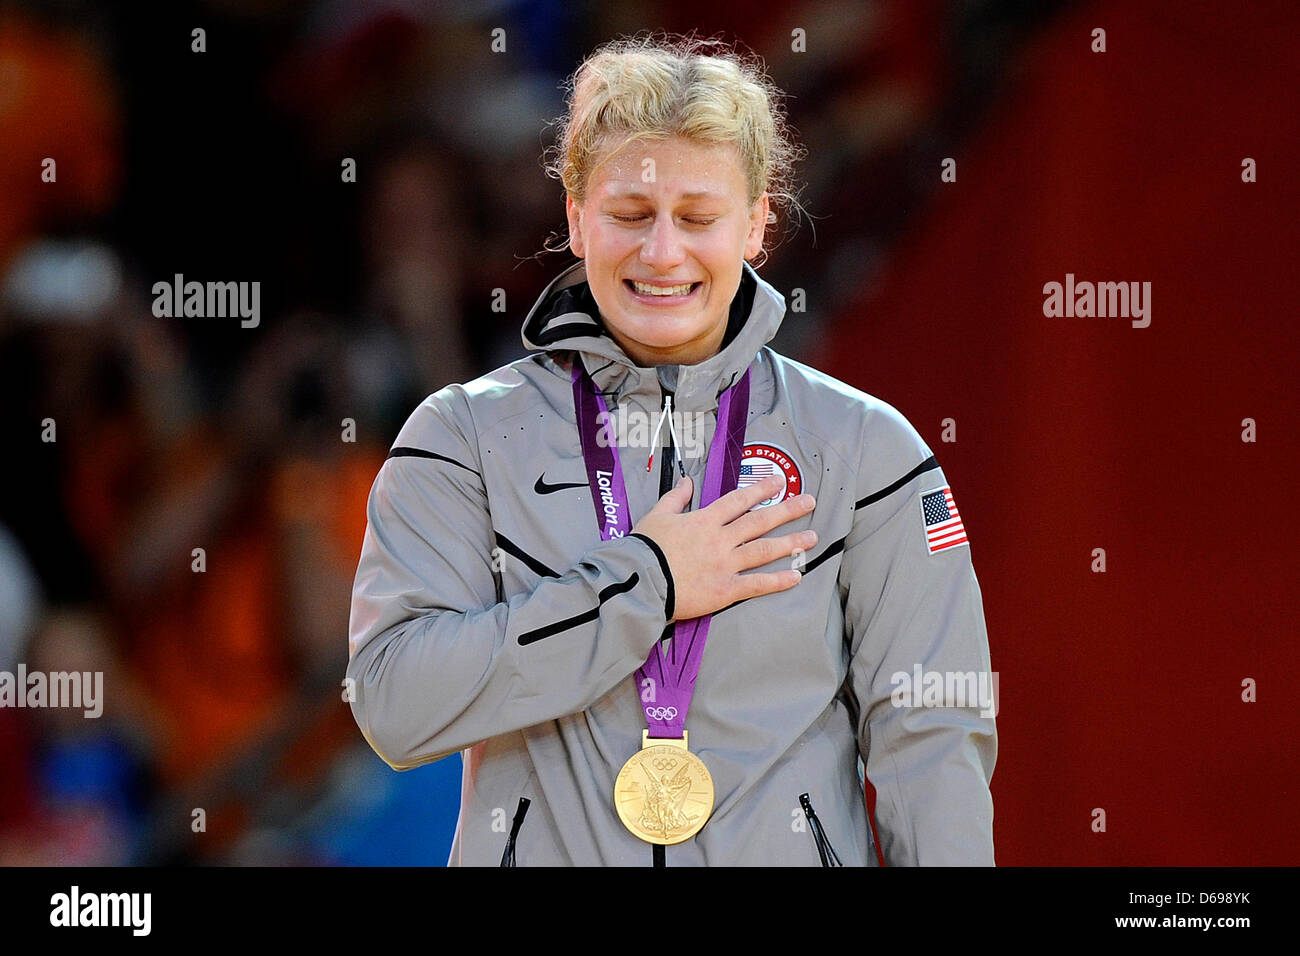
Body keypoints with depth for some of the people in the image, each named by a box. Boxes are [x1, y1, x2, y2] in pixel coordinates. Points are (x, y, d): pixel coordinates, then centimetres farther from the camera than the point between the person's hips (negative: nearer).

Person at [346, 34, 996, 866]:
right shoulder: (465, 438, 0)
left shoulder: (862, 447, 1)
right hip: (545, 852, 0)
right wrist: (645, 585, -14)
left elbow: (931, 744, -2)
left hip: (784, 852, 0)